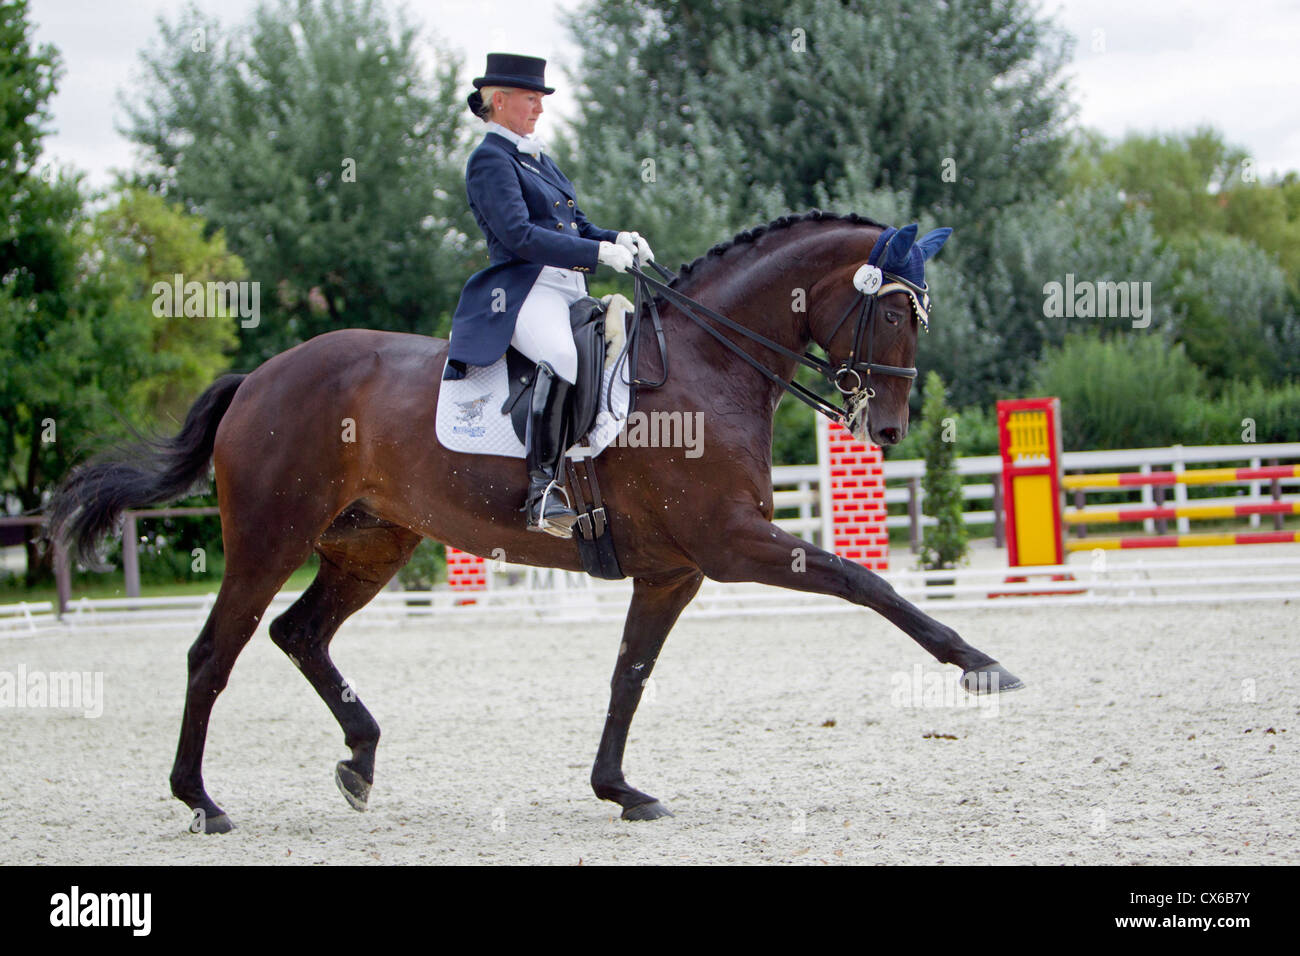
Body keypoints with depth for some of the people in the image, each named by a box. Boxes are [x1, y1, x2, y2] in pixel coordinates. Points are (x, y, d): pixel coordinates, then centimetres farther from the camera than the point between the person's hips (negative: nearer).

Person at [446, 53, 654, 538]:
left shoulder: (537, 156, 25)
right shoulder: (490, 160, -3)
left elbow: (574, 225, 27)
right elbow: (519, 236, -15)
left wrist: (617, 239, 5)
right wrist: (597, 253, -19)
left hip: (571, 291, 10)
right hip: (522, 291, -10)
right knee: (564, 354, -37)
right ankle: (541, 488, -34)